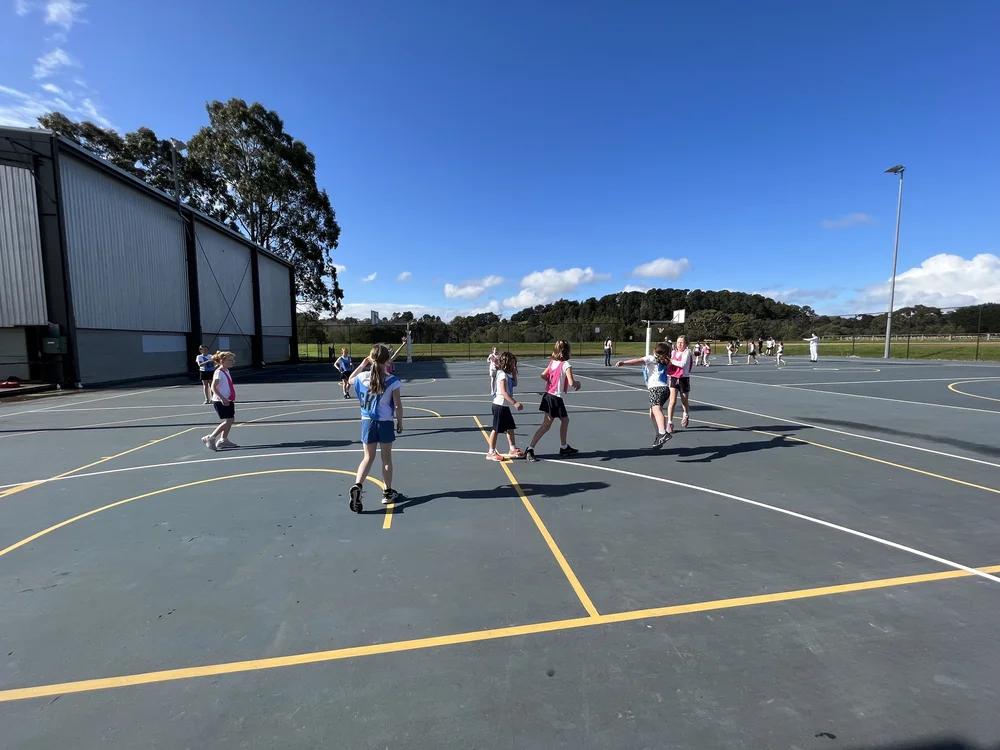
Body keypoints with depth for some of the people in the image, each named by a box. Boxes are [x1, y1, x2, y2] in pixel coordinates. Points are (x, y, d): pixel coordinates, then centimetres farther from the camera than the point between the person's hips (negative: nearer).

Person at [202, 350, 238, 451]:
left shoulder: (227, 371, 14)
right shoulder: (219, 372, -14)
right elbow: (213, 387, -21)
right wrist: (222, 398, -30)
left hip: (227, 400, 9)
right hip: (220, 401, -9)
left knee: (231, 420, 10)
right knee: (229, 420, -11)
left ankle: (223, 440, 21)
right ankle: (210, 438, -1)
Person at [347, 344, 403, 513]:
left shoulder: (362, 377, -5)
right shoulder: (392, 381, -13)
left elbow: (350, 381, 20)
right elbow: (398, 405, -9)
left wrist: (362, 365, 18)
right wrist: (400, 422, 5)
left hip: (367, 422, 2)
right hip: (385, 423, -2)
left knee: (368, 457, 13)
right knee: (386, 458, 12)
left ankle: (357, 485, -8)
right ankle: (387, 493, 21)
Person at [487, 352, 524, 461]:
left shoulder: (507, 374, 11)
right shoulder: (503, 375, -18)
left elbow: (514, 383, 21)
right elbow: (503, 392, -27)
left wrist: (514, 372, 7)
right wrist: (515, 403, -33)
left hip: (505, 406, 10)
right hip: (500, 405, -9)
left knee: (511, 427, 14)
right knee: (496, 429, -1)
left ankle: (513, 450, 25)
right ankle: (491, 453, 9)